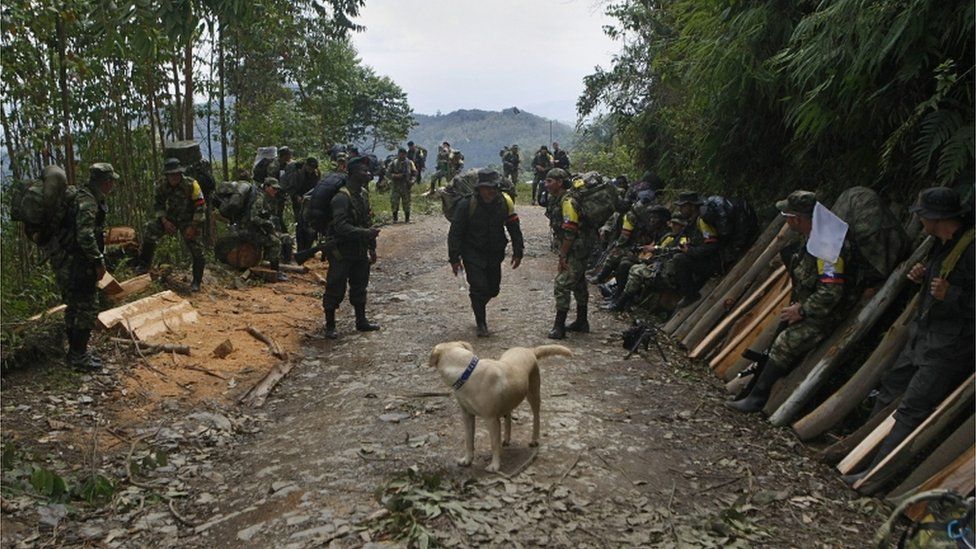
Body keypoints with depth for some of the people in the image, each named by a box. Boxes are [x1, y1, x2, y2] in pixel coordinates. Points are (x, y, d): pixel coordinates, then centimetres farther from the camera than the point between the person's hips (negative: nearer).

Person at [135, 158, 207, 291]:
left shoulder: (191, 185, -22)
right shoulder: (162, 186, -9)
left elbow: (200, 207, -17)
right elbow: (159, 205, 4)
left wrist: (193, 227, -18)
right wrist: (164, 221, -11)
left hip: (189, 220, -4)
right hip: (171, 217, 4)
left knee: (197, 250, -7)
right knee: (149, 232, -11)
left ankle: (196, 281, 8)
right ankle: (145, 264, 7)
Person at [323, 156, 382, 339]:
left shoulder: (362, 194, 8)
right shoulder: (341, 198, -20)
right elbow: (341, 227, -29)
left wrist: (372, 248, 15)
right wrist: (366, 233, -34)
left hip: (359, 252, 8)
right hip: (342, 253, -8)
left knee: (359, 286, 17)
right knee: (335, 289, 0)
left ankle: (361, 321, 29)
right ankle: (330, 326, 12)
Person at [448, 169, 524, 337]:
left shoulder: (505, 202, -8)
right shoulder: (466, 205, -18)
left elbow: (514, 228, 3)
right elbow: (455, 233, -12)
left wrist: (517, 252, 1)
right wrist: (454, 258, -13)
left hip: (495, 253, 4)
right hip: (473, 252, -4)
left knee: (493, 289, 12)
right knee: (479, 287, -9)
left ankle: (478, 305, 44)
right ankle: (481, 324, 8)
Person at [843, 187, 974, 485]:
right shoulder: (943, 244, 7)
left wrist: (951, 296, -31)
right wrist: (922, 277, 5)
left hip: (948, 348, -10)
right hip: (922, 336, 10)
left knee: (911, 410, -9)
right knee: (889, 389, 19)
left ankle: (874, 475, -6)